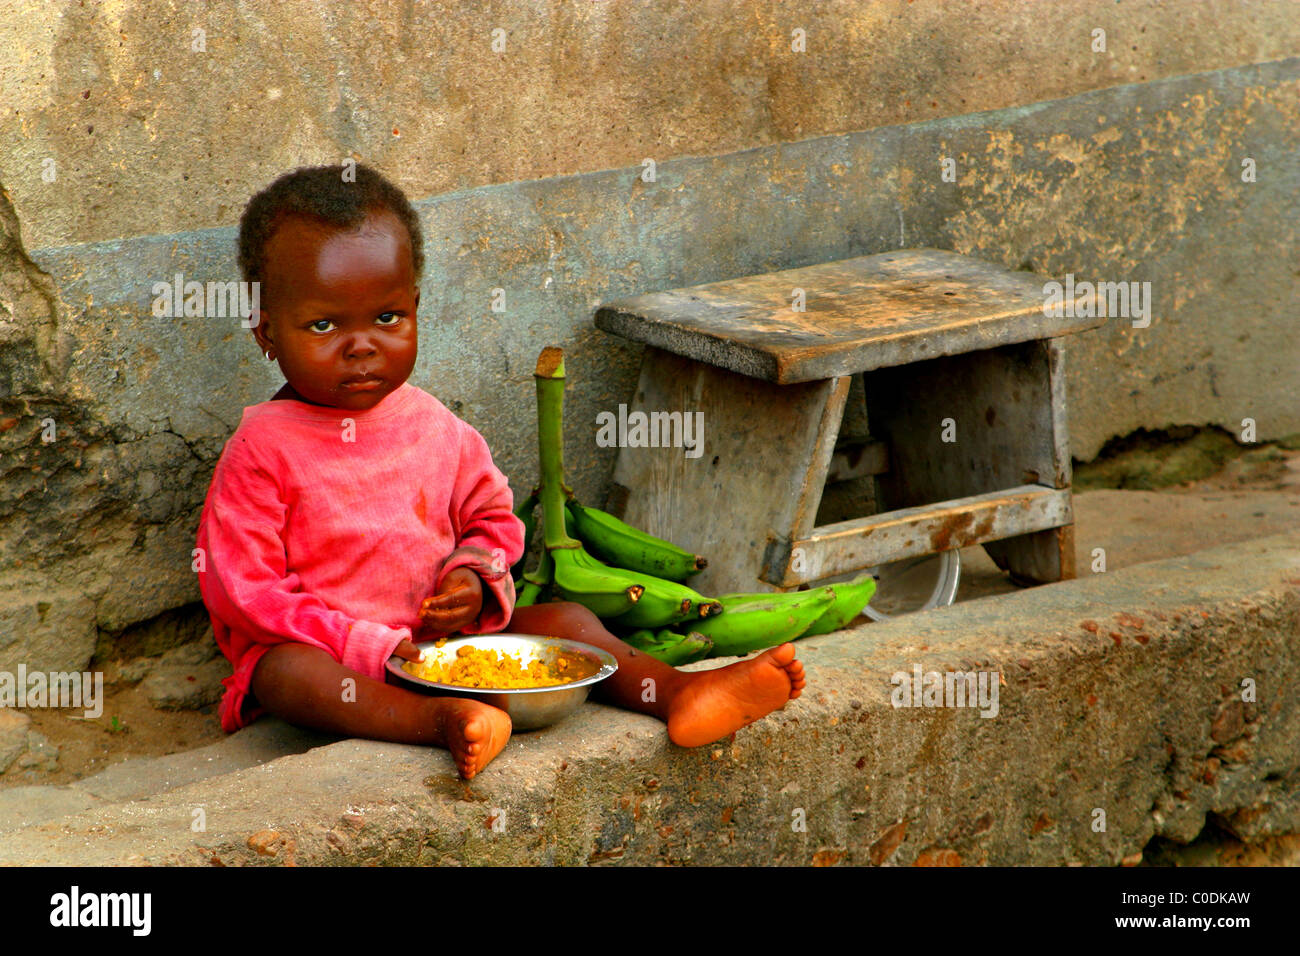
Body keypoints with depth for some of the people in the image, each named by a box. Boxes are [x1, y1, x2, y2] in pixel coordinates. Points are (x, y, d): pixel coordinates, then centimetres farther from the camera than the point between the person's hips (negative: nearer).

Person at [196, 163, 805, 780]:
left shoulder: (434, 428, 7)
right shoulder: (261, 451, -10)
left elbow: (492, 516, 20)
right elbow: (243, 589, -13)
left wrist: (474, 575, -6)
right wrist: (372, 647, -20)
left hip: (445, 637, 6)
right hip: (332, 655, -5)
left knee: (562, 618, -8)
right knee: (285, 670, -36)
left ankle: (675, 693, -27)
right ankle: (442, 723, -58)